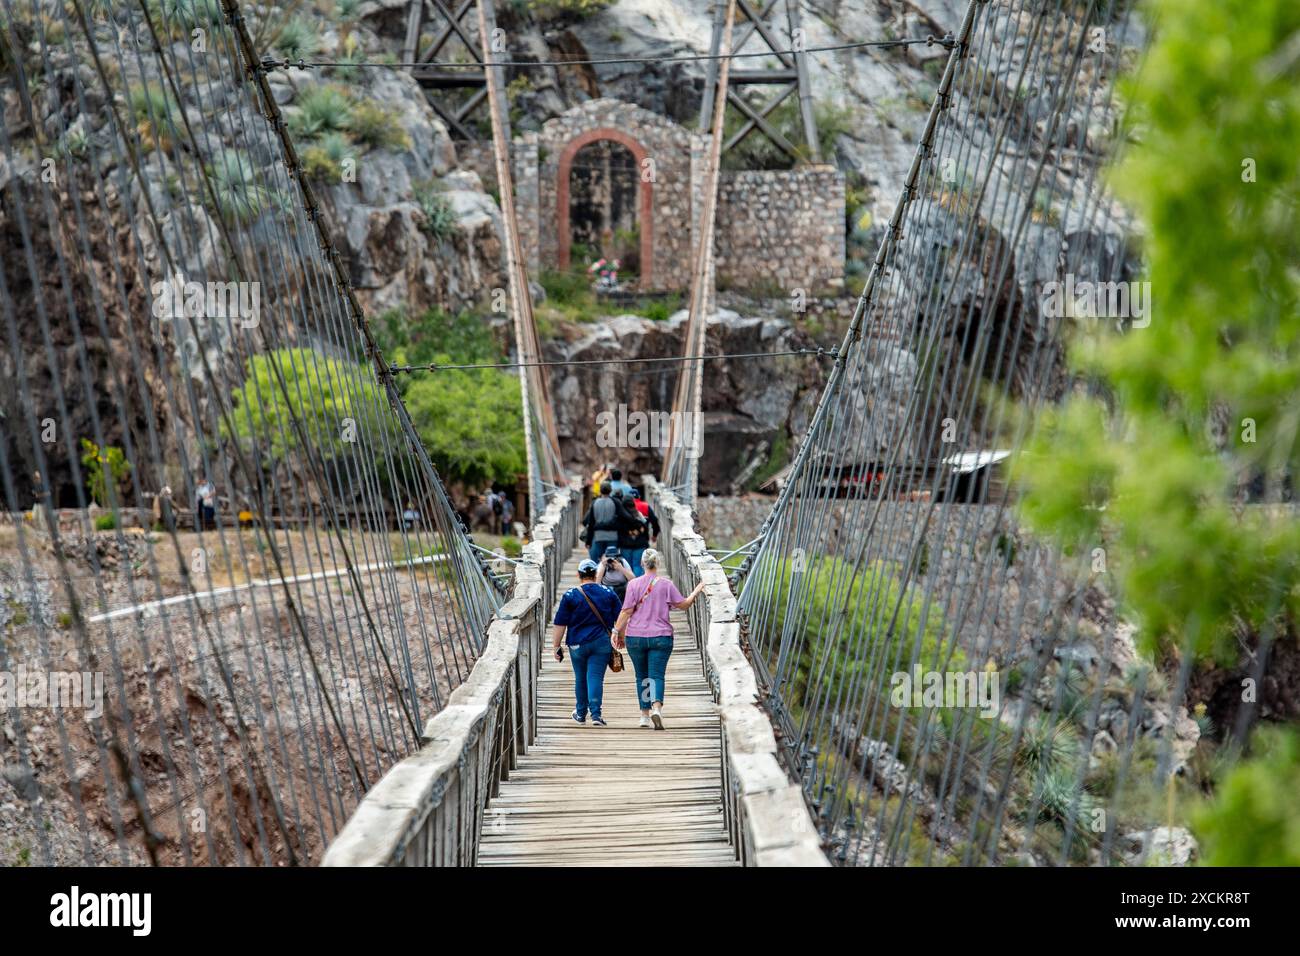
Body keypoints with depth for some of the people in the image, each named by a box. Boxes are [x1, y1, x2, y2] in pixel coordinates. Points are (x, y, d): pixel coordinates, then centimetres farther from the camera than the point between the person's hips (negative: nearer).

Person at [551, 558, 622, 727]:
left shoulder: (570, 595, -5)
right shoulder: (609, 593, 1)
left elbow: (560, 625, -4)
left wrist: (556, 647, 3)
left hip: (578, 644, 0)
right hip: (602, 643, 0)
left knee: (580, 678, 15)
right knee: (596, 677, -1)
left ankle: (581, 713, 28)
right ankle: (595, 714, -15)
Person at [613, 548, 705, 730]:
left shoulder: (633, 584, -3)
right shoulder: (666, 584, -3)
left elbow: (626, 611, -6)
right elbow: (683, 605, 3)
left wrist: (617, 631, 1)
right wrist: (696, 592, 19)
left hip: (635, 637, 1)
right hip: (661, 637, -1)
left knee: (642, 676, 14)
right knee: (657, 675, -5)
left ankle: (645, 715, 19)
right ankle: (656, 708, -29)